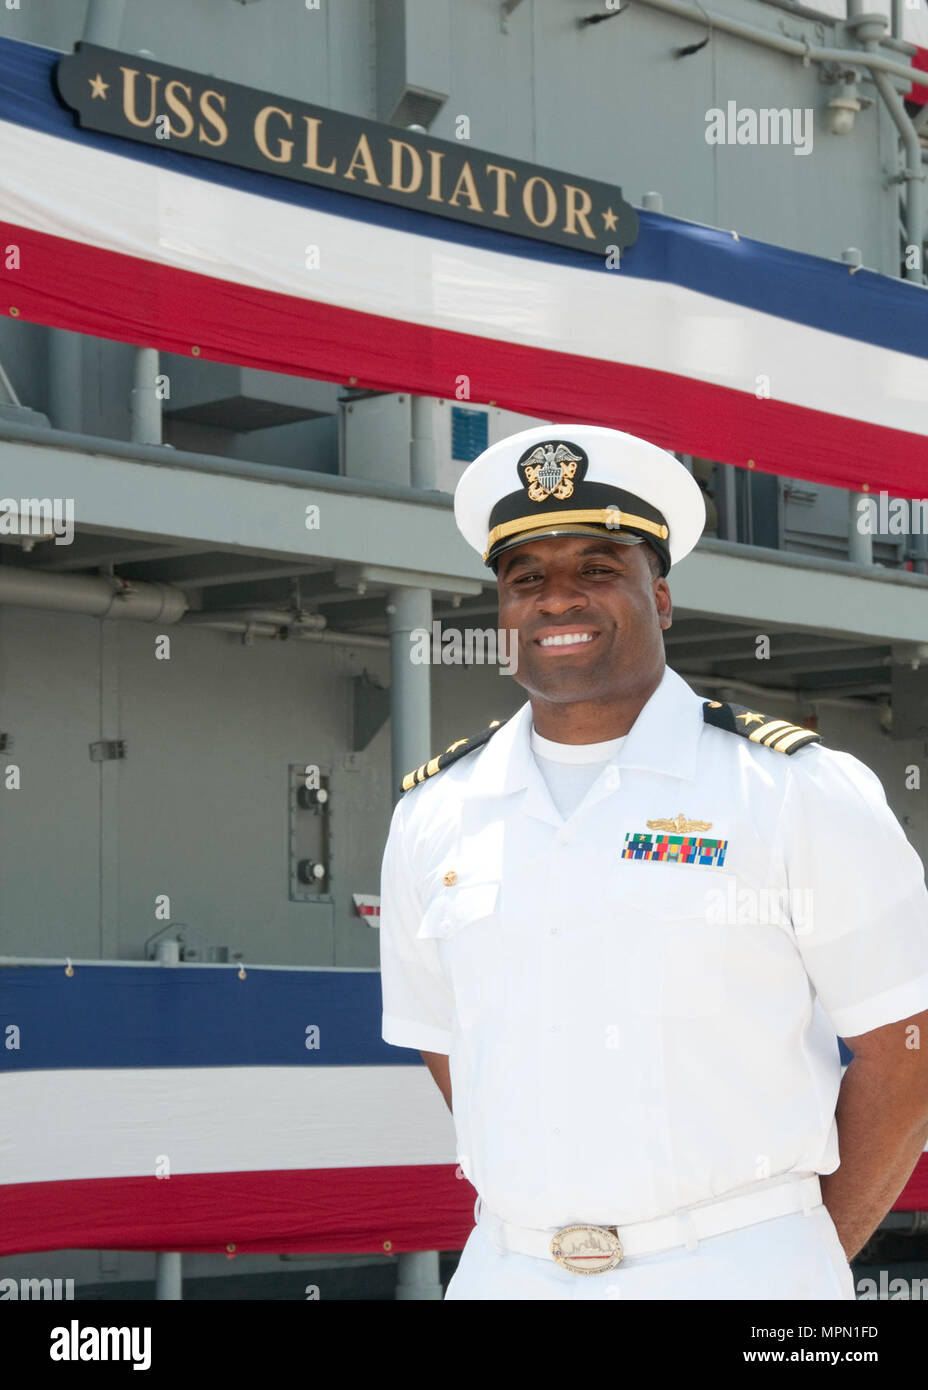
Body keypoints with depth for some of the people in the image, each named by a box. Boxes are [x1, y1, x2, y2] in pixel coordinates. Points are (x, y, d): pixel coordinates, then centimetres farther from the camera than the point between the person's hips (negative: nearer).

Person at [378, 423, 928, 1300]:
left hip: (740, 1270, -3)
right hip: (509, 1269, 3)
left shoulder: (800, 791, -3)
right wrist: (543, 1218, 8)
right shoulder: (432, 816, 8)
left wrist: (812, 1258, -1)